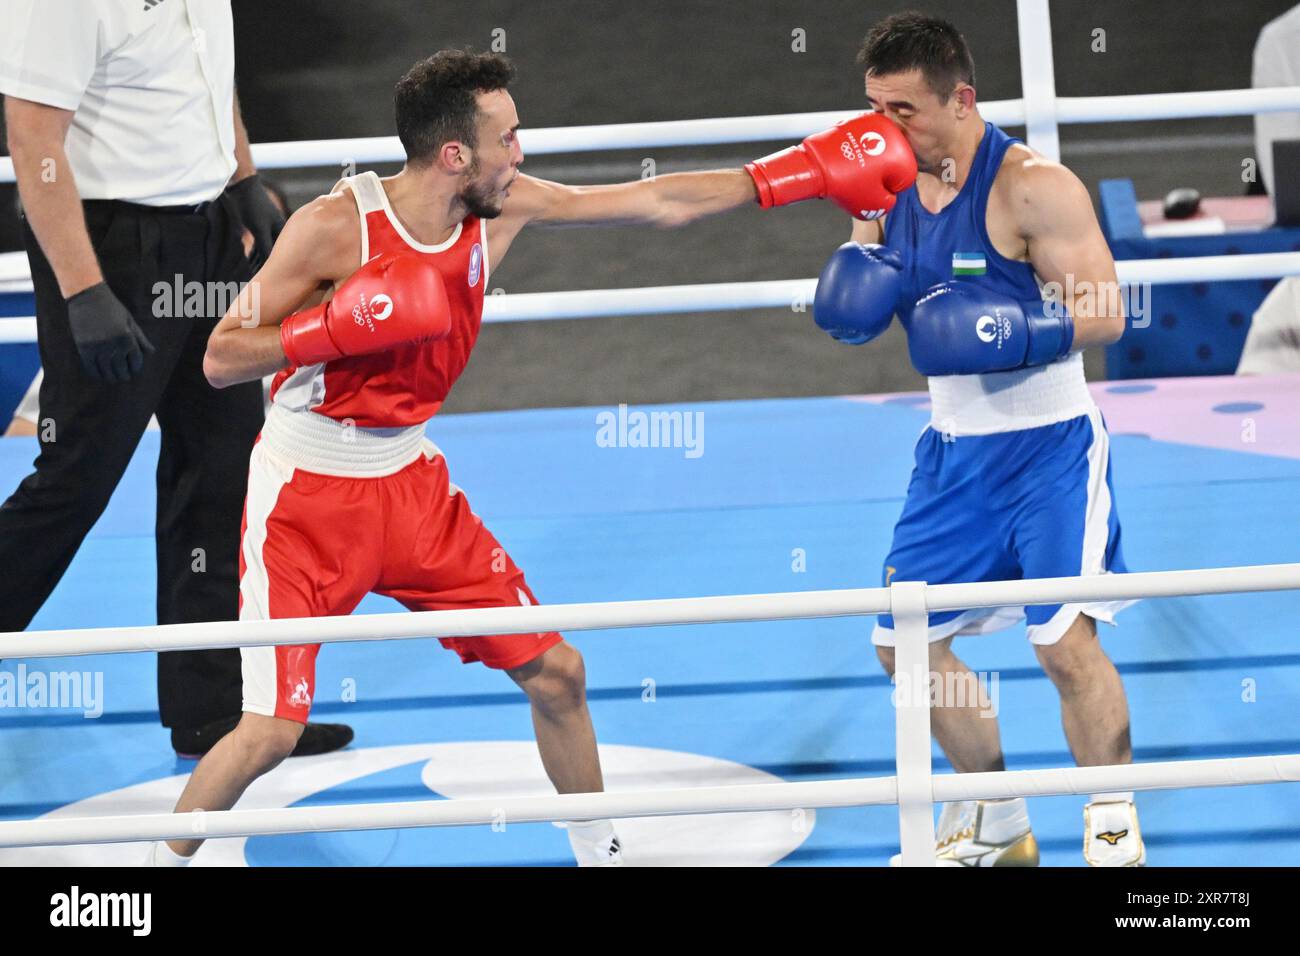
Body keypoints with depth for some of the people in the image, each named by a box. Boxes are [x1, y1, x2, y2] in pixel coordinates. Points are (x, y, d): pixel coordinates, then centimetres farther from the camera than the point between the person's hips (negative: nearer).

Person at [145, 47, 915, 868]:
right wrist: (334, 329, -33)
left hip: (410, 483, 6)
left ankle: (600, 852, 26)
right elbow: (220, 360, -18)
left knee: (555, 671, 5)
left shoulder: (504, 208, -5)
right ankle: (164, 864, 8)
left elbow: (659, 203, 3)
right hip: (305, 497, -6)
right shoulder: (334, 227, -22)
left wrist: (807, 172, 3)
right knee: (271, 732, -15)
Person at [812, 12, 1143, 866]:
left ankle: (1115, 826, 4)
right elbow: (858, 304, 12)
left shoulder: (1032, 187, -17)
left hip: (1050, 444, -7)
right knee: (906, 639, 8)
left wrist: (1015, 333, -35)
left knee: (1066, 640, -15)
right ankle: (996, 825, 25)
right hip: (954, 446, 7)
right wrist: (854, 289, -11)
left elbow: (1105, 312, -19)